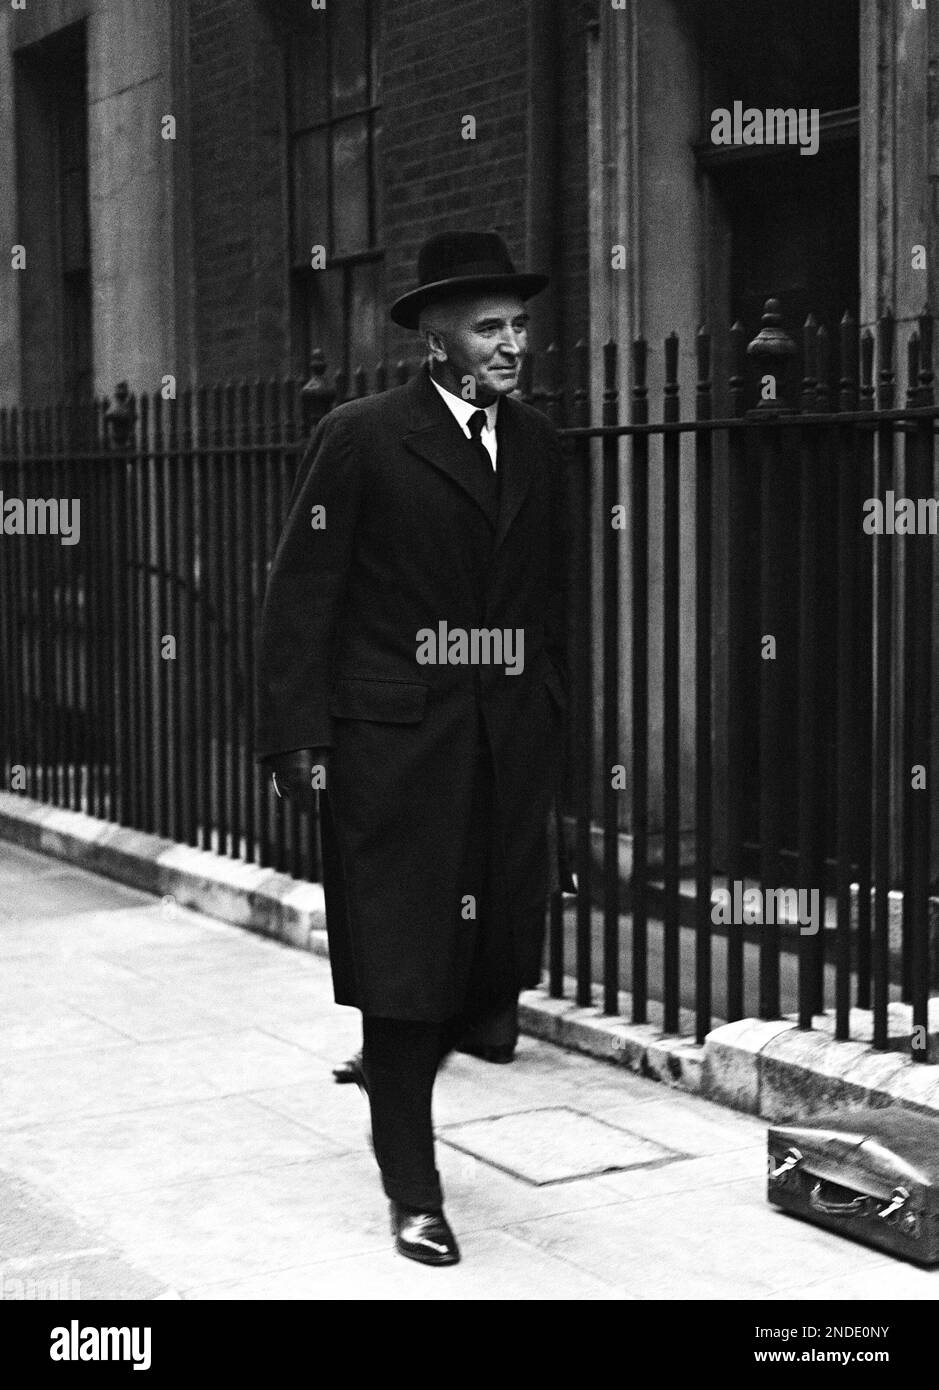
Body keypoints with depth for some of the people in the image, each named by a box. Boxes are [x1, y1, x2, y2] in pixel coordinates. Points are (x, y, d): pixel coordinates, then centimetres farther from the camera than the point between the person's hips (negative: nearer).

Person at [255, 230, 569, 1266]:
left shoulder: (536, 443, 11)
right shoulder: (359, 439, -6)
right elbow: (301, 597, -7)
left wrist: (552, 714, 9)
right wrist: (298, 738, -12)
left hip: (510, 741, 5)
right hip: (394, 742, -5)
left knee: (498, 962, 7)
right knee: (405, 958, 0)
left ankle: (397, 1076, 36)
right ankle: (412, 1189, 13)